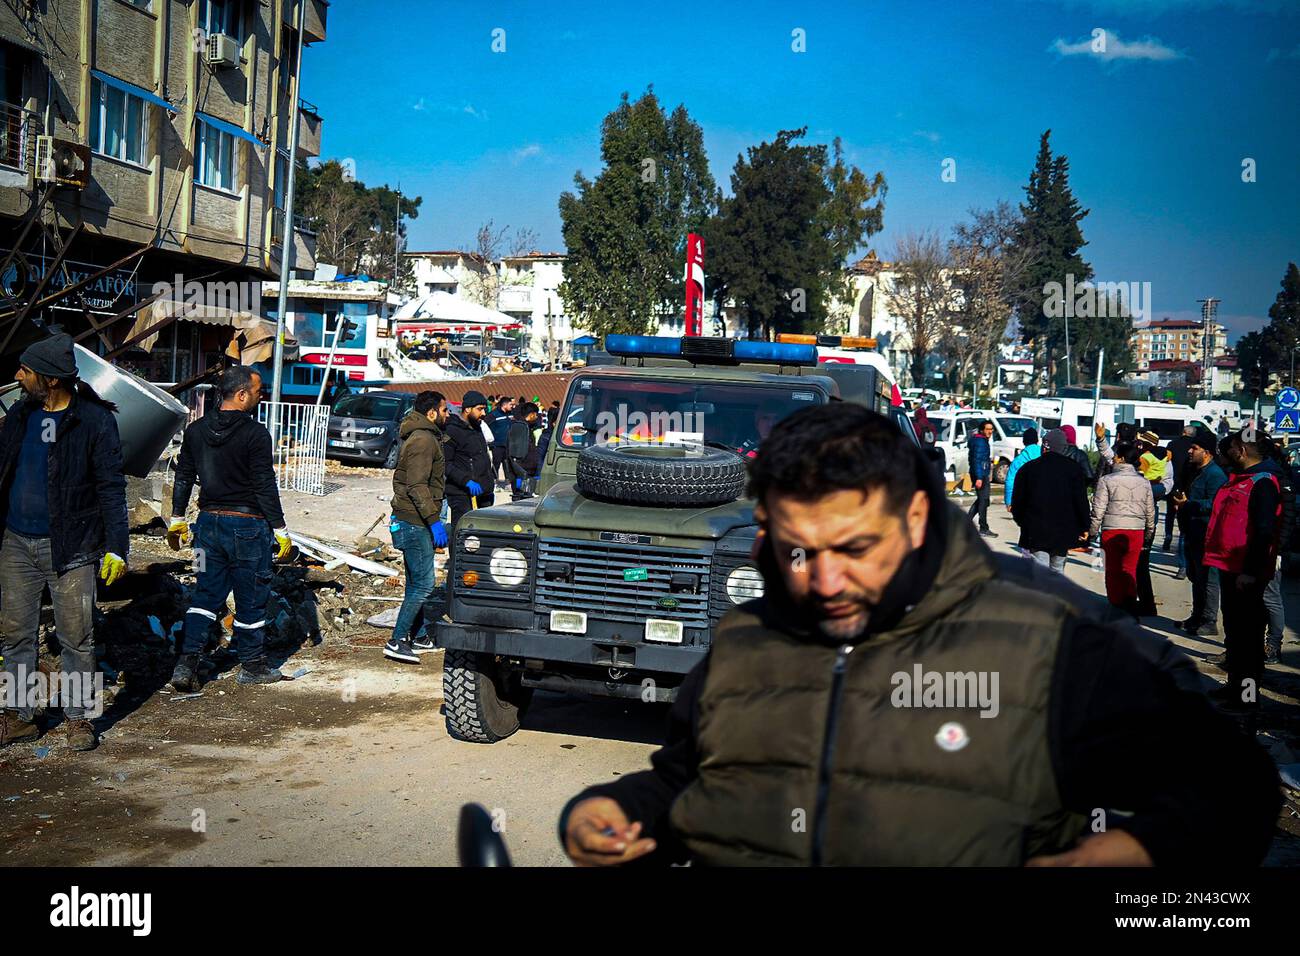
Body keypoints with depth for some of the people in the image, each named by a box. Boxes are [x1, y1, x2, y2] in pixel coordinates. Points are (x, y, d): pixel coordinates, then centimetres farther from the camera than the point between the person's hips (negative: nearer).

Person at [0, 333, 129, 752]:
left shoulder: (94, 420, -8)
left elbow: (111, 488, -9)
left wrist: (117, 548, -13)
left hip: (71, 546, -5)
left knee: (76, 636, 2)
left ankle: (79, 717, 15)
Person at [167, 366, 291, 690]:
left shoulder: (195, 430, 5)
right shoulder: (255, 433, -14)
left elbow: (183, 478, 12)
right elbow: (266, 486, -14)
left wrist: (177, 520, 21)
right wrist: (280, 530, -7)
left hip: (209, 523, 5)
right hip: (248, 526, -5)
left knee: (205, 594, 11)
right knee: (251, 598, 7)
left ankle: (186, 663, 1)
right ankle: (252, 666, 19)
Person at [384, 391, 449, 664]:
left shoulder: (426, 437, 18)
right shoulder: (423, 440, -16)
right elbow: (417, 486, -23)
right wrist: (435, 520, -24)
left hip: (415, 521, 11)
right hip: (415, 522, -11)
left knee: (418, 582, 16)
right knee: (423, 584, -10)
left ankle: (419, 637, 24)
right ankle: (397, 642, -9)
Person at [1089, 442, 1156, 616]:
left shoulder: (1107, 480, -5)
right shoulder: (1144, 482, 7)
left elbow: (1098, 510, -6)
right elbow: (1150, 512, 14)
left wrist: (1092, 532, 4)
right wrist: (1148, 535, 25)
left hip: (1112, 530, -3)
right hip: (1136, 531, 3)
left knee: (1113, 571, 7)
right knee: (1130, 569, 8)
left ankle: (1116, 606, 9)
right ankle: (1130, 601, -12)